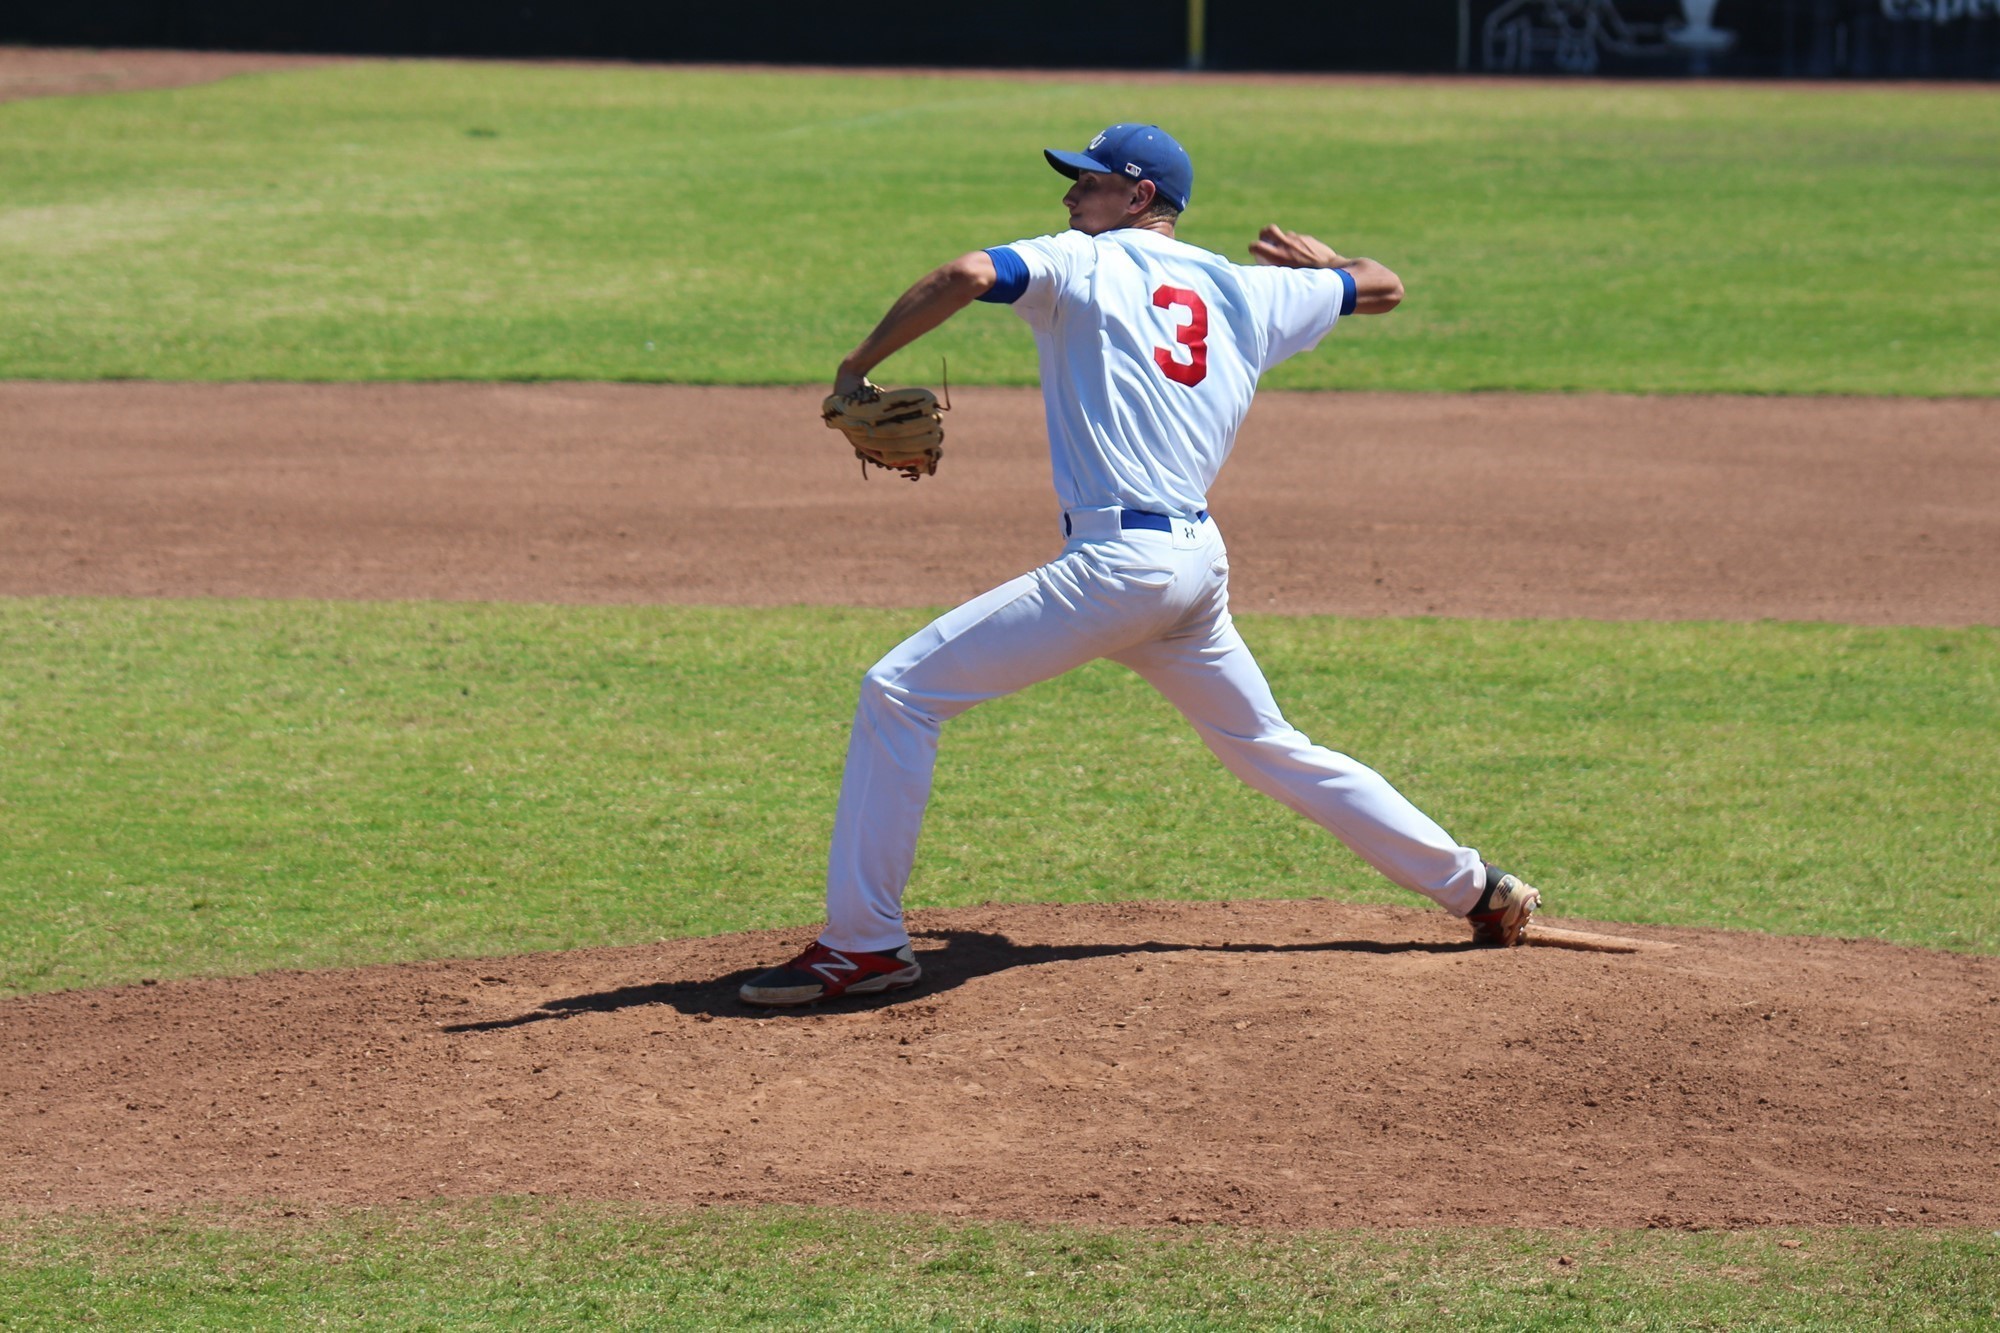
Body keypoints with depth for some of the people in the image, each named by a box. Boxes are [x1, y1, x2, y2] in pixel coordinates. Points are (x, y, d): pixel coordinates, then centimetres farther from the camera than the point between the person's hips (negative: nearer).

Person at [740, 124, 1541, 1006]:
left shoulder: (1084, 263, 0)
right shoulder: (1252, 290, 16)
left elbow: (967, 276, -18)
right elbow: (1381, 288, 29)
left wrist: (858, 367, -9)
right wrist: (1315, 258, 49)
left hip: (1118, 560, -7)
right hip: (1200, 561, 7)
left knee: (898, 692, -5)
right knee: (1271, 749, 25)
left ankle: (864, 943, -10)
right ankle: (1476, 889, 29)